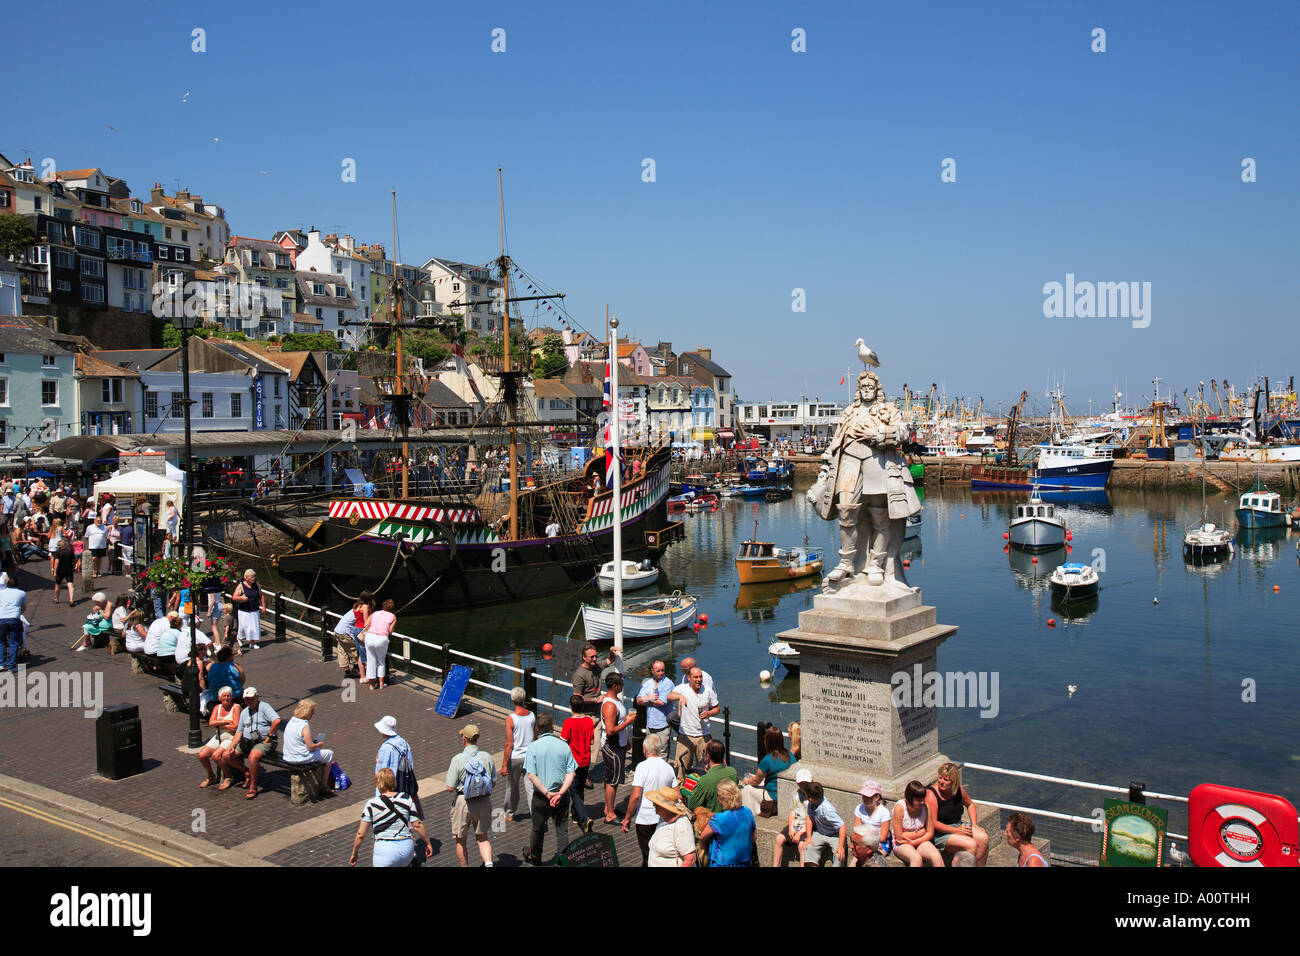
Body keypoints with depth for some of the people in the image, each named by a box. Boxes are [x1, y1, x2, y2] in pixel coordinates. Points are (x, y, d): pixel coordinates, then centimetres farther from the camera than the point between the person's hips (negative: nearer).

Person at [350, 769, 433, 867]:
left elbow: (360, 835, 0)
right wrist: (428, 843, 16)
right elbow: (418, 825, 2)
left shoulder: (371, 805, -6)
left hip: (385, 851, -1)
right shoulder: (407, 799, -1)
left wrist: (354, 854, 15)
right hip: (407, 848, 2)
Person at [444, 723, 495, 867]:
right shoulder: (486, 757, -5)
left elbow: (450, 788, -14)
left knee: (461, 840, 16)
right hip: (484, 801, 3)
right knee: (482, 837, 16)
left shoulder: (458, 759, -16)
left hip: (463, 802, -3)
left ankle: (464, 866, 25)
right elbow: (492, 783, 2)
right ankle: (488, 863, -4)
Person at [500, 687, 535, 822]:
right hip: (530, 756, 3)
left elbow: (509, 744, -17)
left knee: (513, 787, 17)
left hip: (515, 758, -3)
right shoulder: (532, 716, -4)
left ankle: (511, 813, 35)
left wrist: (504, 765, -10)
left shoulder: (510, 719, -18)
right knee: (531, 787, 5)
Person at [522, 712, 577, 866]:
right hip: (561, 797, 0)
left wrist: (547, 793, -14)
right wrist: (561, 792, -13)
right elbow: (571, 772, -8)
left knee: (538, 829, 19)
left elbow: (531, 775, -15)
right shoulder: (563, 745, -3)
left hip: (540, 797, 0)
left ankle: (535, 857, 40)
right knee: (562, 830, 6)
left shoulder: (534, 747, -9)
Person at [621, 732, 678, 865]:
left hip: (645, 819, -5)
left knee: (648, 857, 5)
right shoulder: (669, 767, 3)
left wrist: (627, 818, -9)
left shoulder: (642, 766, -14)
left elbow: (636, 795, -18)